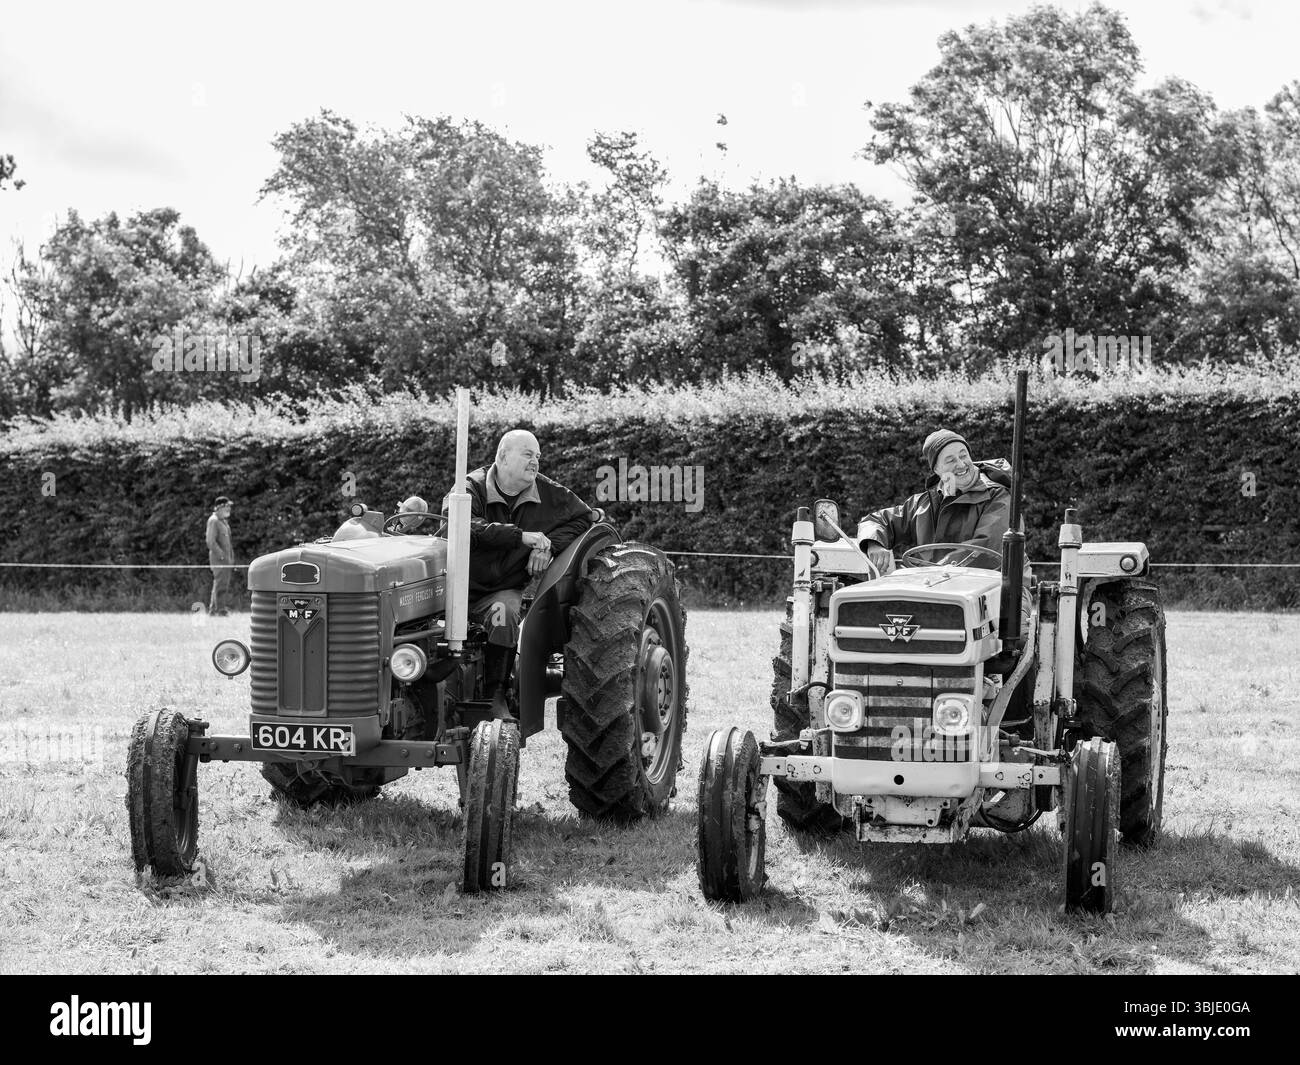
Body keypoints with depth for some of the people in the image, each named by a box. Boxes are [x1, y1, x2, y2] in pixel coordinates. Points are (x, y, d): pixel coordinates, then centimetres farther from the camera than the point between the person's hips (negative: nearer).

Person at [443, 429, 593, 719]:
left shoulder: (546, 492, 8)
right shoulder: (471, 488, -5)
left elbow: (582, 517, 16)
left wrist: (550, 545, -2)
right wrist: (521, 536, -29)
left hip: (506, 589, 1)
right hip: (464, 585, -1)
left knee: (503, 612, -33)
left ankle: (497, 696, -24)